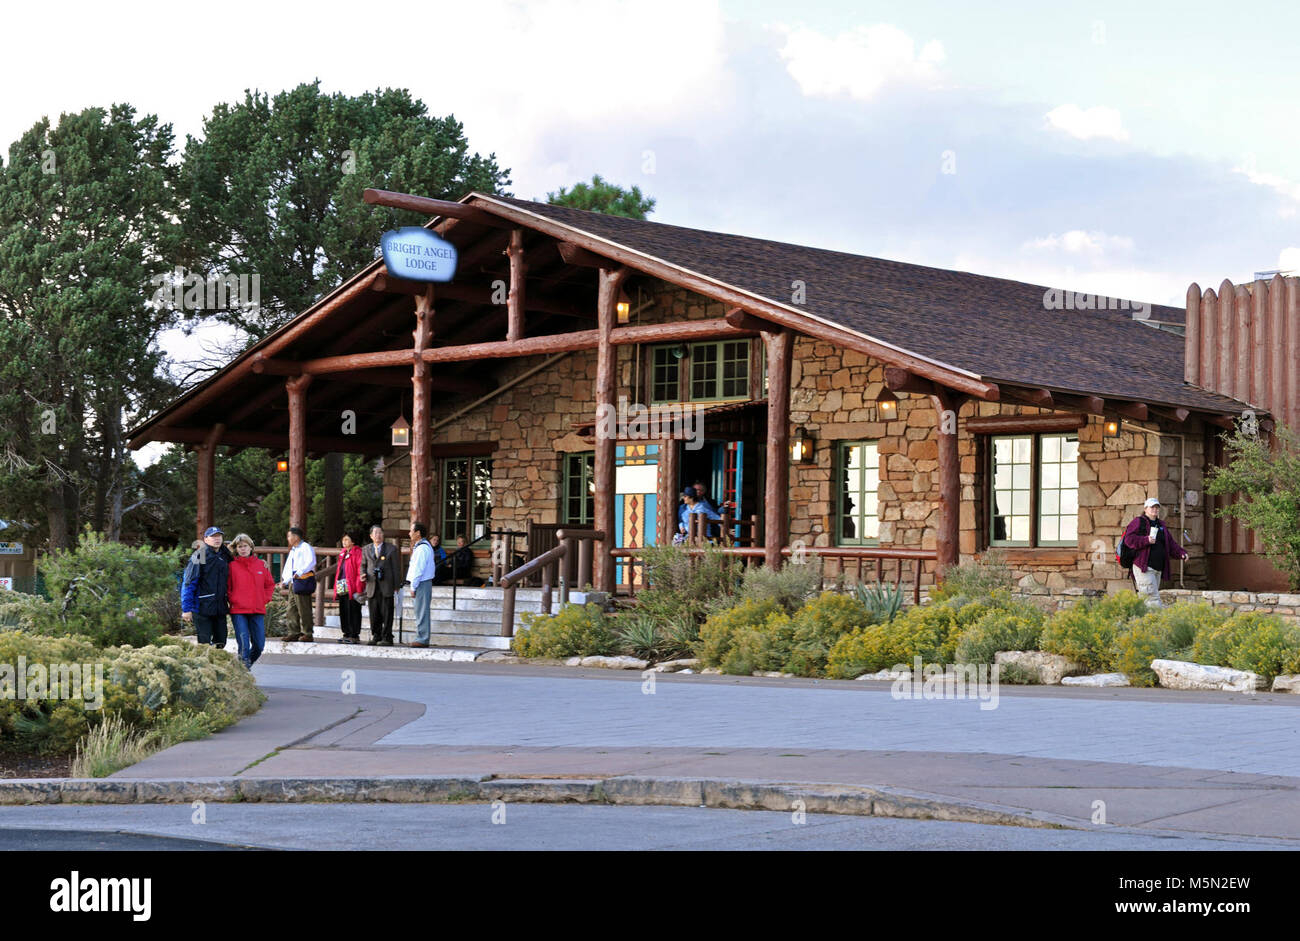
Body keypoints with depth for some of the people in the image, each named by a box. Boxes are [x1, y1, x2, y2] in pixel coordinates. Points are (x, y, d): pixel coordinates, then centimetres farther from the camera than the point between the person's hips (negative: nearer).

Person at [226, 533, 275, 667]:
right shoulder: (232, 566, 1)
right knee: (244, 645, -11)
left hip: (258, 611, 3)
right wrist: (232, 600, -7)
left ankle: (247, 664, 29)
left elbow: (270, 584, 18)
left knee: (259, 645, 4)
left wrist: (264, 599, 6)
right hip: (238, 611, -3)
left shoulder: (261, 564, 9)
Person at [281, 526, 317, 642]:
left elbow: (311, 562, -22)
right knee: (292, 608, 9)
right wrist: (285, 579, 22)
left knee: (304, 608, -8)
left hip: (303, 580, -10)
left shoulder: (306, 547, -8)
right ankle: (294, 632, 13)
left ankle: (307, 634, -5)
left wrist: (300, 572, -29)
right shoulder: (293, 550, 23)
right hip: (293, 582, 10)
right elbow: (288, 565, 29)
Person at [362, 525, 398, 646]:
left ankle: (387, 638, -1)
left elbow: (395, 568, 3)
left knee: (386, 613, -5)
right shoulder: (366, 550, 13)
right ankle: (376, 637, 13)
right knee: (374, 614, 4)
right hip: (372, 586, 3)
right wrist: (363, 575, -3)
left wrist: (396, 586, -2)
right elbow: (363, 565, 20)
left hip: (386, 586, -3)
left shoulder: (391, 548, 5)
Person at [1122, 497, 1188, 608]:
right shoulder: (1138, 522, 0)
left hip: (1158, 569, 8)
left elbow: (1171, 543, 22)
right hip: (1143, 567, -8)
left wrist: (1181, 553, 5)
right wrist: (1146, 540, -22)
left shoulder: (1161, 525, 22)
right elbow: (1129, 539, -10)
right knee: (1153, 598, -15)